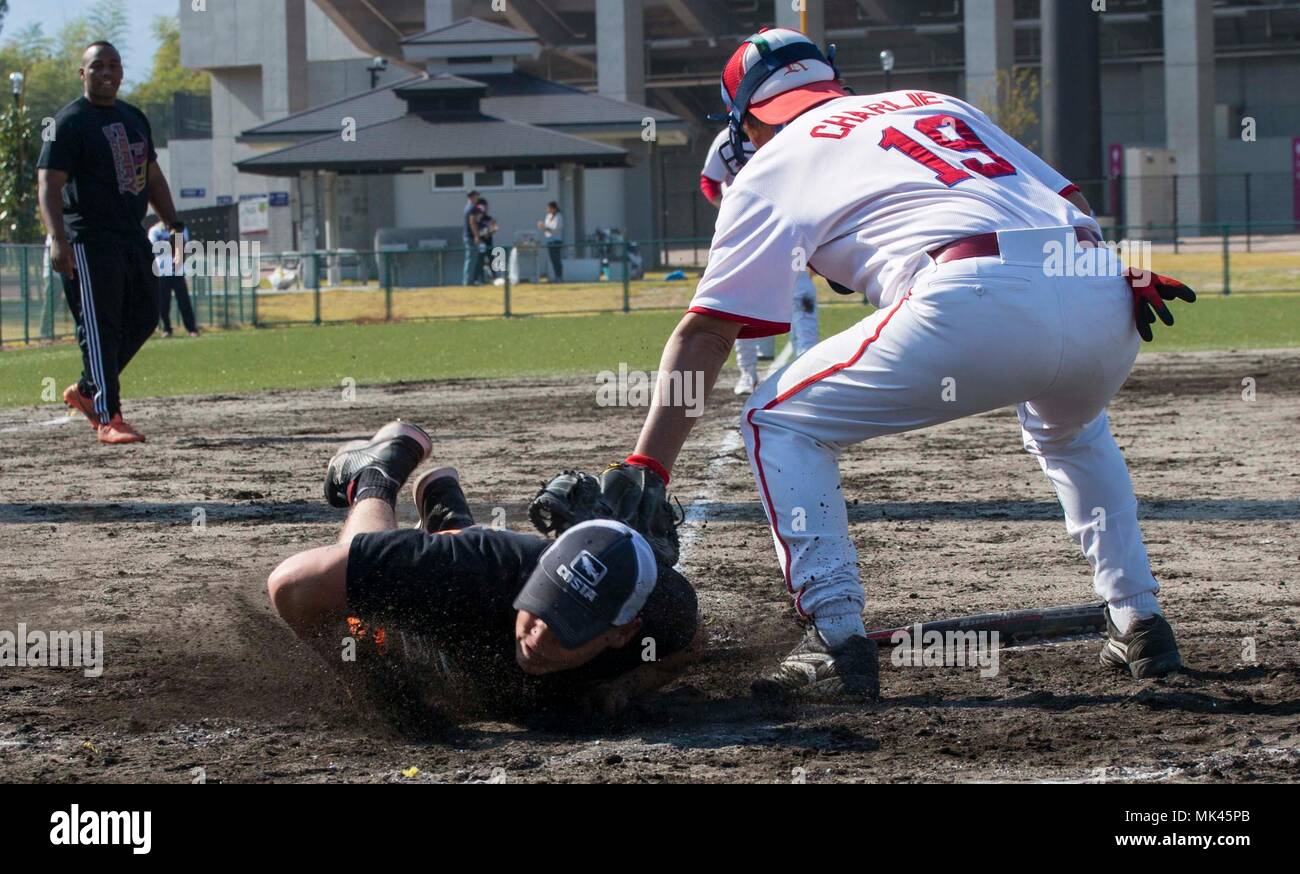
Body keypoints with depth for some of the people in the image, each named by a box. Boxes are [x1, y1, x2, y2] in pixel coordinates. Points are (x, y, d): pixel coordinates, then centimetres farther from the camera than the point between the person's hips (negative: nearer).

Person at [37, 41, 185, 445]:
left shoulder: (134, 118, 17)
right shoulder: (70, 122, -7)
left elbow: (152, 176, 26)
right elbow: (50, 183, -15)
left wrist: (174, 225, 16)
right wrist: (57, 239, -27)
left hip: (134, 237, 8)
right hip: (89, 241, -8)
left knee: (144, 317, 10)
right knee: (100, 328, -8)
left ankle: (86, 390, 25)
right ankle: (107, 418, -8)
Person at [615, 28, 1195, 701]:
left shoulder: (774, 164, 21)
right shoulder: (938, 103, 36)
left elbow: (704, 332, 15)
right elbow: (1071, 204, 25)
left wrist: (644, 473, 12)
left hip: (976, 298, -6)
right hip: (1101, 290, 6)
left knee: (778, 423, 14)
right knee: (1070, 429, 40)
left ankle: (835, 644, 2)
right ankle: (1140, 625, 32)